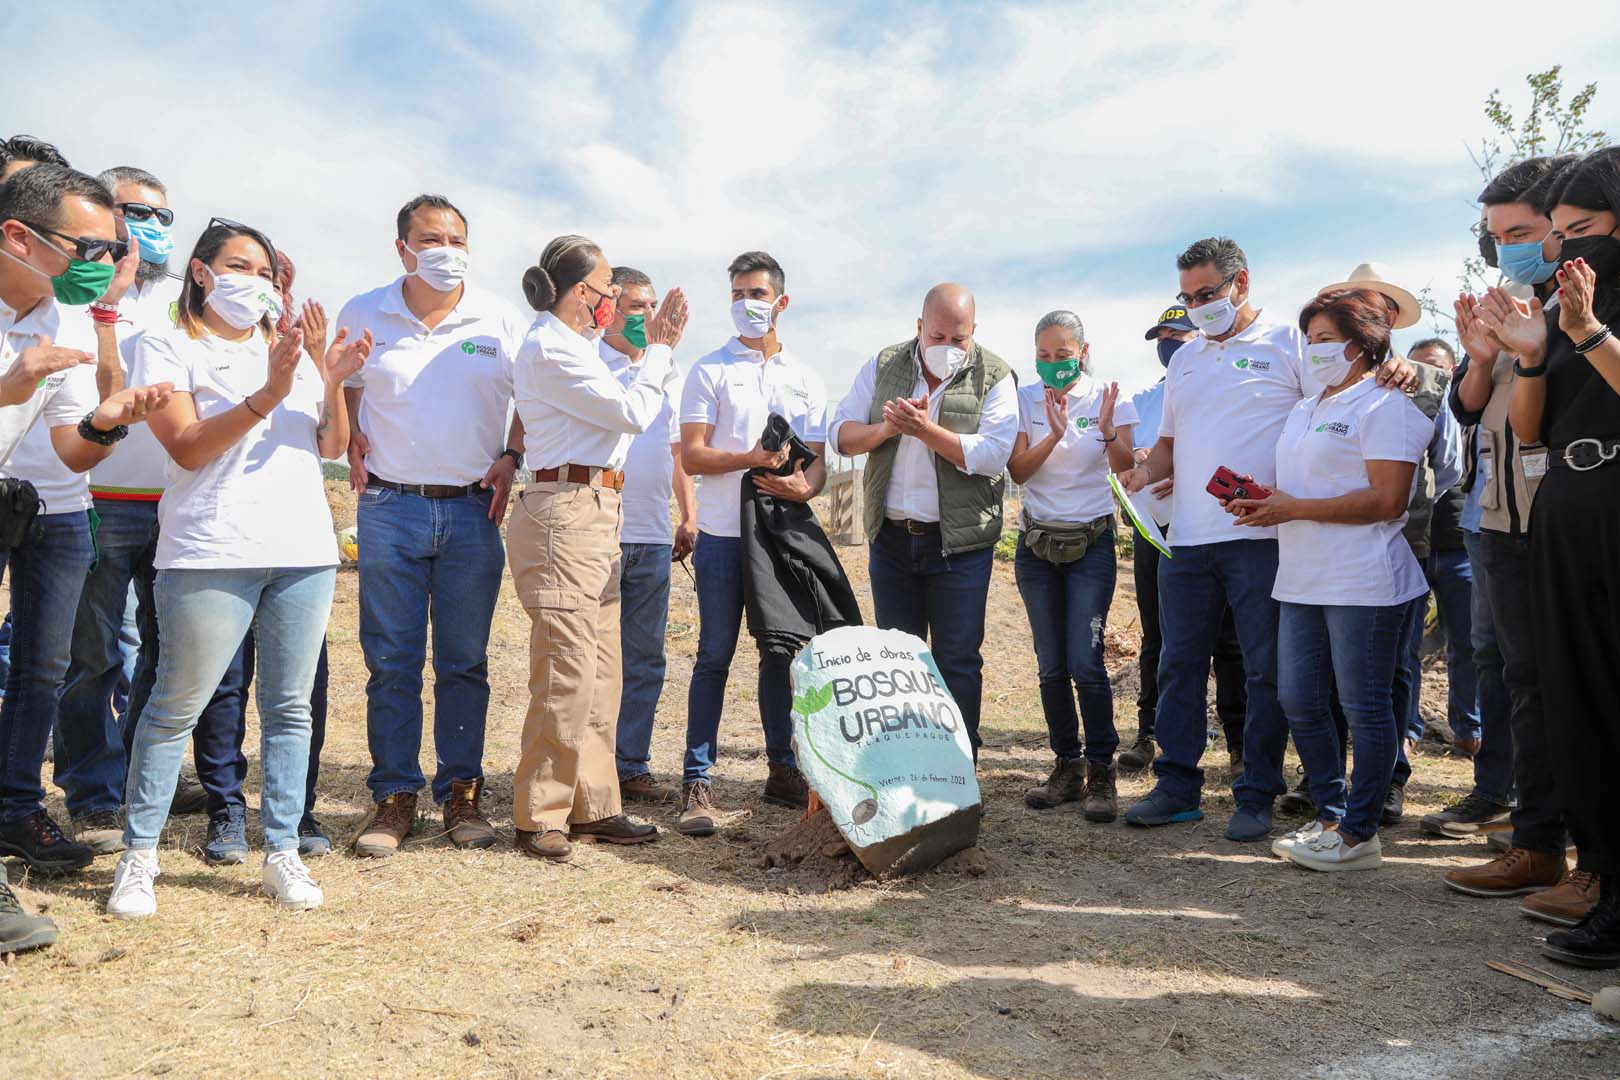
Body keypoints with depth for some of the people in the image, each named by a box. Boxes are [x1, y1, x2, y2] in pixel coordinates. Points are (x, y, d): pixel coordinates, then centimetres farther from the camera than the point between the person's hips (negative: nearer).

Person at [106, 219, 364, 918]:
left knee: (290, 706, 5)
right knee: (176, 706, -1)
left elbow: (332, 448, 14)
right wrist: (267, 396, -18)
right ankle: (138, 855, 12)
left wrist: (333, 383, -3)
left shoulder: (287, 348, 20)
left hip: (304, 549, 4)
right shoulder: (168, 348, 6)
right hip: (212, 552, -4)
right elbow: (187, 447, -7)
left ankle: (282, 854, 13)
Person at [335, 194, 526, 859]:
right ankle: (394, 797, 13)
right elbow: (342, 387, 20)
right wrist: (351, 447, 3)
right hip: (389, 508, 0)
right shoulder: (362, 316, 7)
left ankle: (461, 794, 16)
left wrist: (511, 458, -1)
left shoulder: (500, 319, 5)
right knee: (391, 662, 2)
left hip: (473, 510, 0)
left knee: (465, 662, 5)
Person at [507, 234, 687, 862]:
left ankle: (592, 807, 19)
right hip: (565, 513, -10)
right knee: (566, 673, -8)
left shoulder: (575, 345, 20)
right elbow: (632, 414, -11)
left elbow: (620, 413, 21)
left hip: (596, 515, 10)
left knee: (601, 672, 11)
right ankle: (538, 818, 2)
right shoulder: (549, 348, -10)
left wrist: (653, 348, 20)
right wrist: (659, 351, 3)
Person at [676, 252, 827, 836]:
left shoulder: (806, 379, 14)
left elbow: (818, 461, 10)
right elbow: (692, 456, -5)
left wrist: (803, 486, -13)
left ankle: (782, 770, 21)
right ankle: (697, 780, 3)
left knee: (780, 652, 10)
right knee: (715, 656, -2)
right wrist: (752, 458, -21)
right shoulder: (710, 371, 3)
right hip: (724, 534, -3)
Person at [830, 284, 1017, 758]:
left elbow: (992, 454, -15)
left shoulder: (994, 377, -4)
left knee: (958, 661, 2)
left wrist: (925, 429, -22)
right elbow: (842, 433, 3)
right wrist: (884, 429, -16)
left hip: (960, 542, -3)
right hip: (890, 537, 3)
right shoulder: (883, 367, 6)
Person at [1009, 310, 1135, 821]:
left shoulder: (1107, 397, -2)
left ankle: (1101, 772, 1)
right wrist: (1054, 434, -21)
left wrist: (1108, 432, -25)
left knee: (1085, 662, -12)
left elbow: (1127, 472, -7)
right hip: (1036, 543, 2)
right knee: (1051, 666, 5)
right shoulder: (1026, 400, 2)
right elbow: (1016, 471, -6)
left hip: (1091, 543, -2)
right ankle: (1067, 767, 17)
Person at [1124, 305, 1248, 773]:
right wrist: (1134, 457, -17)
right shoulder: (1143, 400, 16)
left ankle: (1239, 743, 8)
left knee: (1227, 641, 0)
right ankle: (1148, 734, 19)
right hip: (1154, 530, 4)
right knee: (1155, 639, 10)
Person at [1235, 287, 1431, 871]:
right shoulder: (1304, 410, 20)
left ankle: (1359, 834, 11)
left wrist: (1293, 508, -16)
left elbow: (1388, 499, -18)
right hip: (1302, 582, 9)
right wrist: (1259, 501, 3)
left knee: (1364, 708, 1)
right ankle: (1330, 816, 23)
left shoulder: (1385, 406, -8)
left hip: (1364, 584, -9)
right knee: (1299, 702, 9)